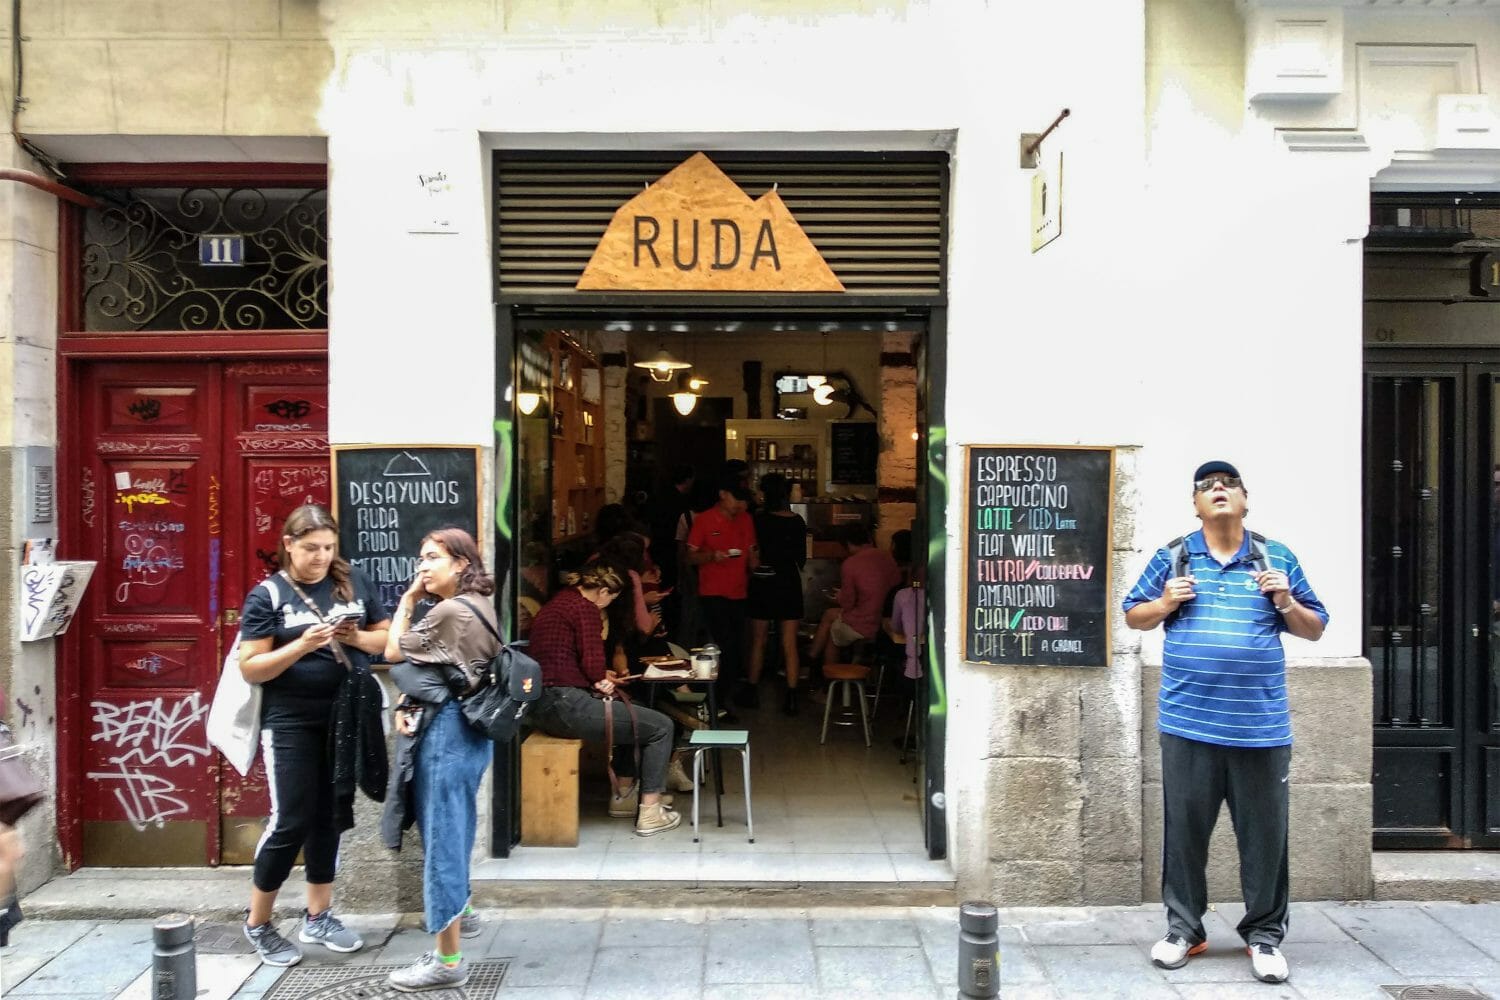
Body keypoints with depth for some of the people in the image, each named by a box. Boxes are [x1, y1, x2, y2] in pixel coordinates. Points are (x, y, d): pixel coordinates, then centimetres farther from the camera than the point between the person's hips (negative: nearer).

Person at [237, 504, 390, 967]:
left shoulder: (355, 583, 3)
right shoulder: (268, 594, -6)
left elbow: (387, 638, 8)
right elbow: (250, 668, -9)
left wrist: (356, 638, -12)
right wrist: (302, 645, -23)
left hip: (346, 719, 4)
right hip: (292, 724, -4)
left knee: (331, 816, 13)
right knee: (291, 822, -1)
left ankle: (317, 917, 28)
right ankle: (258, 923, 19)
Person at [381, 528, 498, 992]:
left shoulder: (448, 612, -18)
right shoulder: (478, 606, 13)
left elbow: (393, 651, -7)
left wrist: (408, 598, 1)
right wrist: (409, 705, 0)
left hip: (445, 733, -10)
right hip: (469, 729, 10)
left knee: (441, 837, -5)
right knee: (455, 829, 25)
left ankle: (447, 961, 1)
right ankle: (459, 911, 44)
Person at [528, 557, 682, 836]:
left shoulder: (556, 603, 18)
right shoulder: (584, 608, -11)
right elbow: (593, 664, -16)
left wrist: (600, 678, 8)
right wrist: (600, 680, 7)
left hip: (543, 706, 11)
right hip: (565, 705, -11)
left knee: (629, 713, 32)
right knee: (661, 727, -4)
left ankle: (625, 792, 36)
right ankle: (649, 813, -1)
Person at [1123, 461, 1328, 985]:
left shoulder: (1277, 558, 7)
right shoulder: (1172, 558, 6)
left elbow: (1315, 630, 12)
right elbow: (1133, 616, 11)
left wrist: (1287, 604, -8)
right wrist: (1165, 603, -8)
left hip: (1261, 725, 0)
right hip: (1188, 722, 0)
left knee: (1264, 835, 6)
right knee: (1184, 831, 7)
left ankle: (1265, 935, 21)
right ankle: (1183, 929, 21)